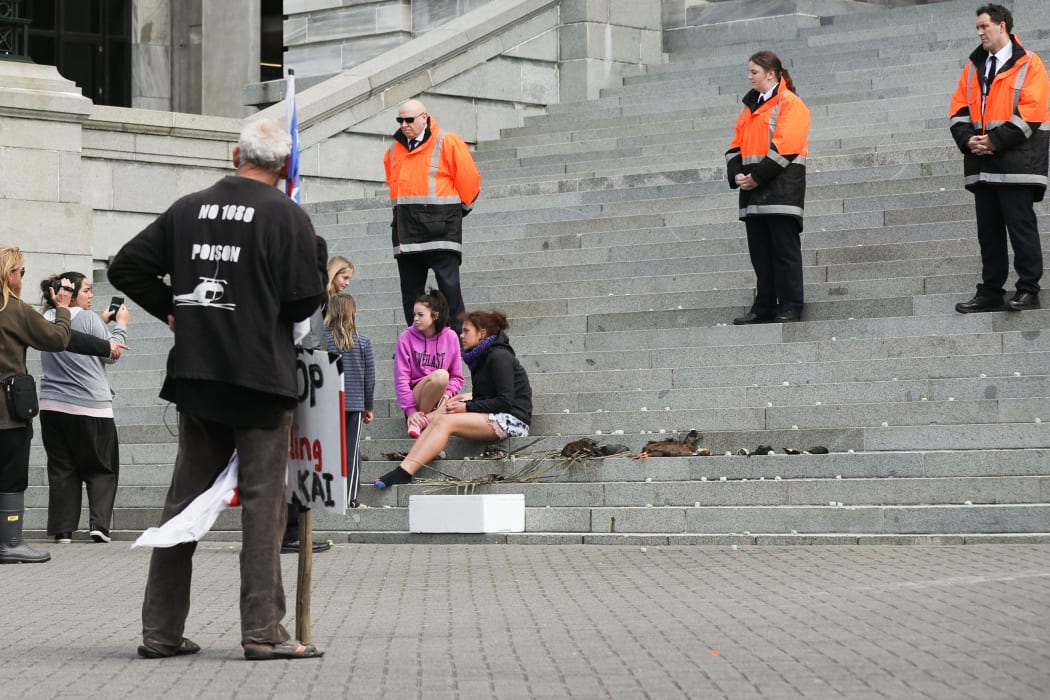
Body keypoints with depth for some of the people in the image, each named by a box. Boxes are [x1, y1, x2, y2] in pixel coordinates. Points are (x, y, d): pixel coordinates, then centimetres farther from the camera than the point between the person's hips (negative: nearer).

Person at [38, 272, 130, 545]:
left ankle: (62, 530, 5)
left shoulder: (47, 319, 4)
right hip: (90, 406, -5)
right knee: (101, 469, 8)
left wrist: (102, 322, 20)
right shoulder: (88, 319, -12)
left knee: (61, 470, 9)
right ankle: (99, 523, -5)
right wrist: (120, 325, 10)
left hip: (52, 406, 5)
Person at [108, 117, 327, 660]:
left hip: (195, 373, 5)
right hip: (261, 376, -5)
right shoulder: (286, 215, -7)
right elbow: (306, 298, -12)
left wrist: (172, 309, 15)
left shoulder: (189, 209, 7)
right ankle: (263, 631, -3)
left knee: (184, 499, 11)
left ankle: (160, 631, 13)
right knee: (263, 502, -1)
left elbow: (126, 268, 8)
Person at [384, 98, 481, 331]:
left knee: (449, 286, -11)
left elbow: (468, 180, 1)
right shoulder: (394, 150, 15)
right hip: (407, 230, 6)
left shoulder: (447, 143, -3)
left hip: (440, 226, -6)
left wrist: (458, 207, 10)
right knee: (410, 291, 6)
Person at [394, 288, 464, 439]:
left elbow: (457, 377, 8)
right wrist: (411, 411, -14)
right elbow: (401, 378, -5)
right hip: (416, 396, -3)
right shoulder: (406, 337, -2)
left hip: (439, 400, 3)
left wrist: (447, 393, -14)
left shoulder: (450, 337, 3)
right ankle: (416, 421, -22)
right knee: (441, 375, -34)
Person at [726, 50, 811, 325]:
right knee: (759, 251, 8)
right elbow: (736, 145, 16)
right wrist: (737, 174, -2)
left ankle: (790, 307, -4)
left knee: (785, 249, -6)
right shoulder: (750, 107, 20)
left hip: (781, 186, -8)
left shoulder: (790, 104, -5)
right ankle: (764, 307, 12)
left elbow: (784, 146, -14)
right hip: (753, 190, 8)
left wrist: (757, 176, -17)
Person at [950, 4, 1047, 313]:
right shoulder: (974, 67, 16)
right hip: (982, 164, 6)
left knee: (1021, 226, -5)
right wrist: (968, 139, -6)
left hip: (1015, 162, -6)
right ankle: (991, 292, 13)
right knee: (988, 230, 9)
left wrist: (995, 141, -16)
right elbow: (959, 110, 12)